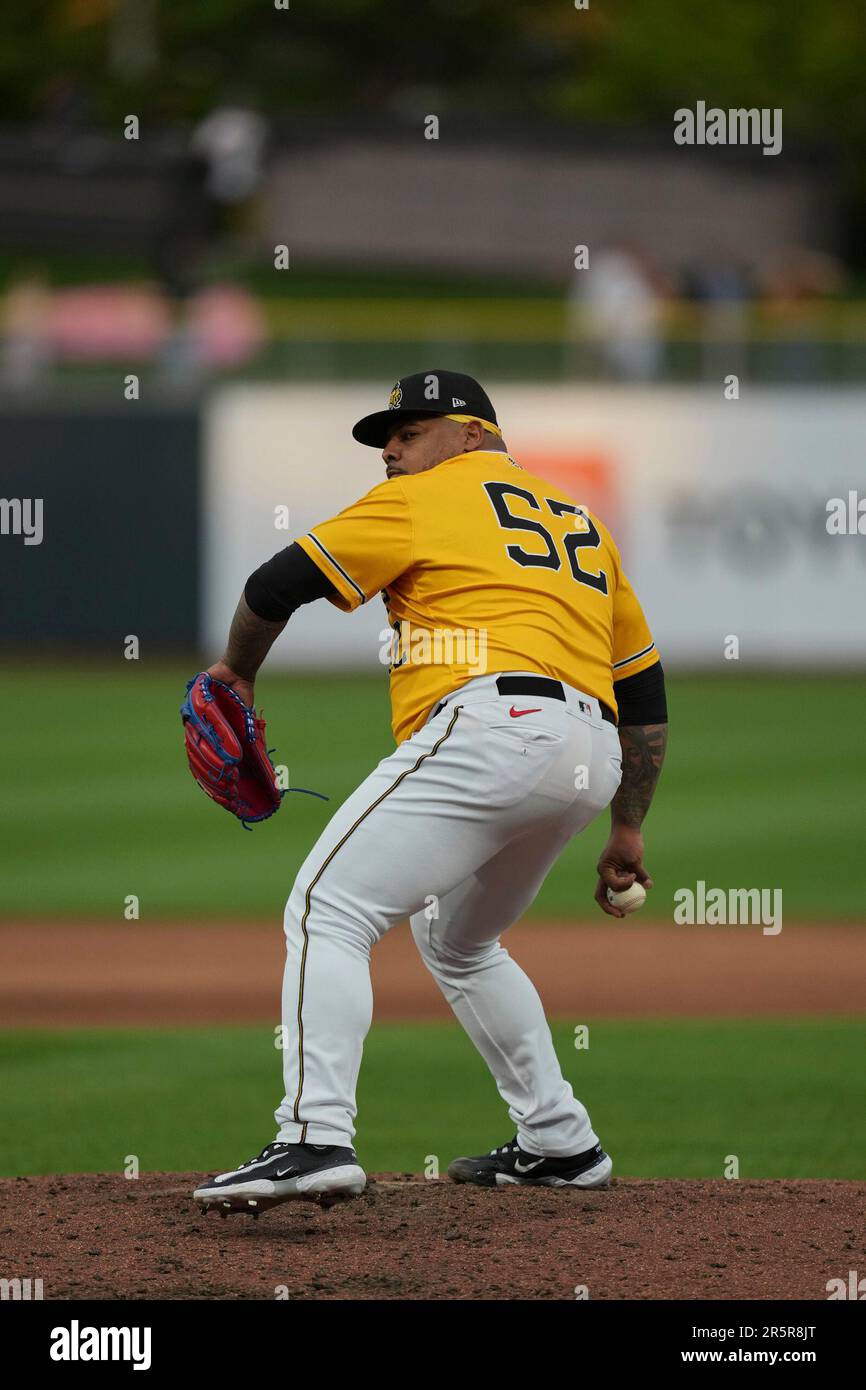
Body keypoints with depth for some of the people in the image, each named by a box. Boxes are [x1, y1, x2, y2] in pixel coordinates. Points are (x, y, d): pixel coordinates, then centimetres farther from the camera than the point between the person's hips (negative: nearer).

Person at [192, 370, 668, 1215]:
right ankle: (560, 1144, 28)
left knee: (328, 912, -12)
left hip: (490, 729, -8)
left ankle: (315, 1139, -29)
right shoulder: (581, 523, 29)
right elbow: (645, 694, 27)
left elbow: (276, 585, 5)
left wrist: (237, 672, 25)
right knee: (455, 942, 28)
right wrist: (626, 833, 30)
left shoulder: (428, 499, 8)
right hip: (588, 758, 8)